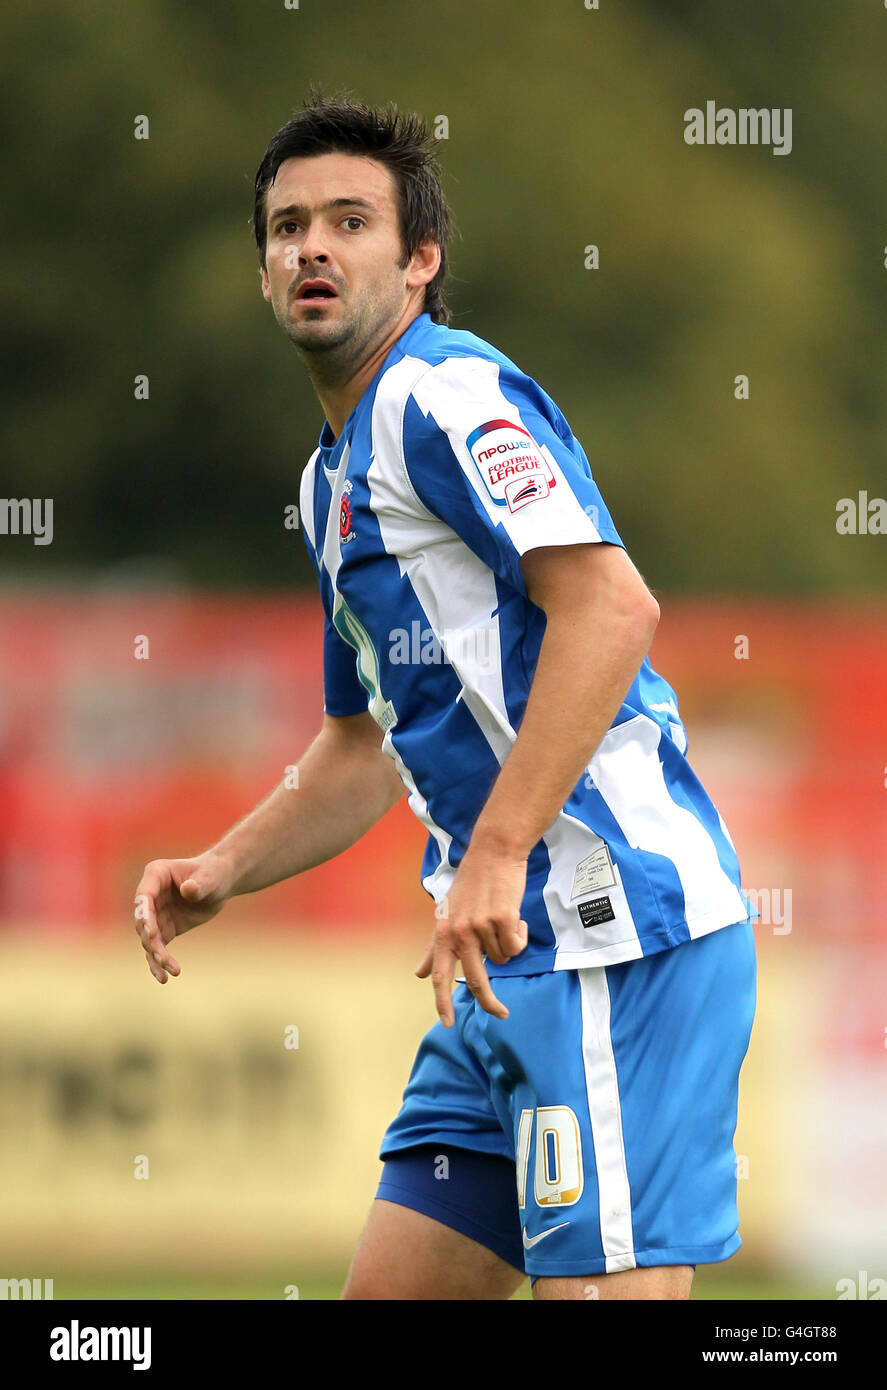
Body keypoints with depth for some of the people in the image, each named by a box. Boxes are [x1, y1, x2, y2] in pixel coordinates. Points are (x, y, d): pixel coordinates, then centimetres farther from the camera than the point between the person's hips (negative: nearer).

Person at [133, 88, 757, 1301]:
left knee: (606, 1288, -13)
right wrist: (223, 872, 18)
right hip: (518, 946, 10)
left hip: (621, 927, -10)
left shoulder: (447, 392, -8)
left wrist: (494, 857, -25)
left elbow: (611, 606, -22)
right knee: (391, 1289, 9)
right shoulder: (336, 474, 23)